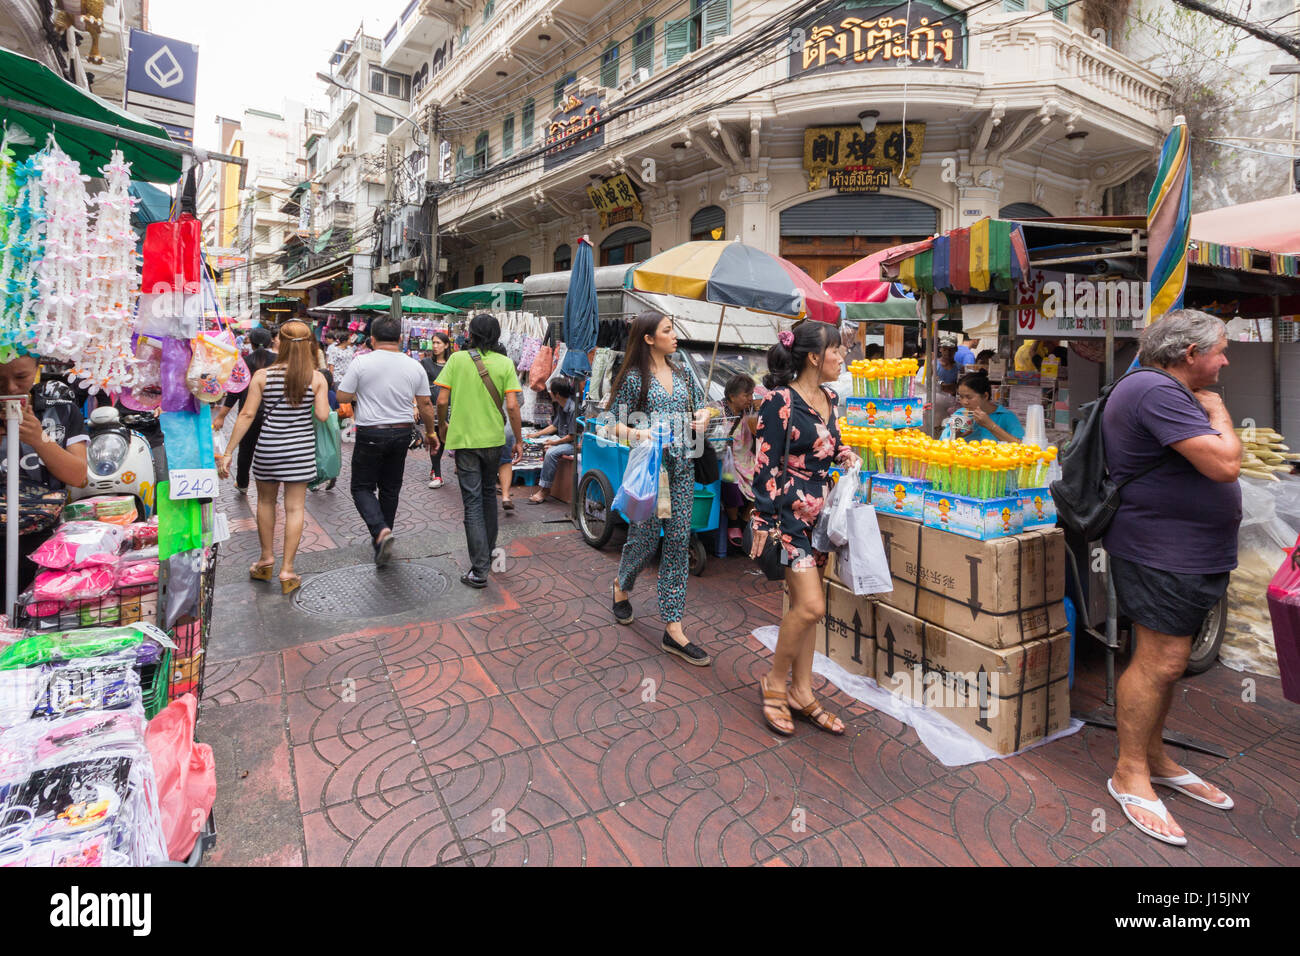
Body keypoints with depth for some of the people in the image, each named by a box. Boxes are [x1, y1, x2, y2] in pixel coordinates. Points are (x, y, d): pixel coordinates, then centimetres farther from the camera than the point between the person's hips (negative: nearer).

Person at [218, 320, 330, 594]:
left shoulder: (262, 375, -4)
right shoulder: (316, 378, -5)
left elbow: (247, 414, -6)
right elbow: (323, 415, -10)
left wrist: (228, 452, -1)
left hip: (268, 446, 1)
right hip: (301, 447, -1)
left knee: (266, 501, 21)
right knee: (295, 507, 4)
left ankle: (267, 558, 33)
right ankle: (287, 570, 5)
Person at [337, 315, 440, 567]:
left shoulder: (361, 362, -9)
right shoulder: (414, 366, 0)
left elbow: (342, 396, -5)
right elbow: (425, 405, 5)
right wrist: (431, 432, 18)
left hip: (370, 435, -4)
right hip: (402, 434, 4)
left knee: (361, 487, 8)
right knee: (390, 489, 15)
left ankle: (381, 531, -14)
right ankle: (382, 539, 26)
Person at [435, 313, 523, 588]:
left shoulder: (457, 359, -4)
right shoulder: (505, 363, -2)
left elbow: (442, 400, -7)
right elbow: (512, 406, -8)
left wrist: (442, 425, 12)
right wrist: (519, 441, 0)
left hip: (464, 438, -2)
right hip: (494, 439, 2)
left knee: (473, 501, -1)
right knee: (488, 493, 22)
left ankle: (479, 570, -3)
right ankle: (489, 550, 35)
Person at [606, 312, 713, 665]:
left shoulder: (683, 374, 12)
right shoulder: (633, 378, -4)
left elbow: (700, 406, 22)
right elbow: (613, 422, -6)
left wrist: (702, 417, -1)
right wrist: (635, 432, -25)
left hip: (681, 467, 5)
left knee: (678, 542, 2)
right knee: (645, 538, 2)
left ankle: (673, 629, 8)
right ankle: (621, 585, 38)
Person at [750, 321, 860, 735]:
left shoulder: (828, 397, 10)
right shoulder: (780, 401, -14)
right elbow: (767, 465, -14)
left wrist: (845, 455, 3)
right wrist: (763, 521, -15)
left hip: (819, 511, 8)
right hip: (789, 511, -8)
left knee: (804, 604, 12)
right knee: (811, 605, -11)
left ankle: (801, 692, 23)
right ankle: (775, 683, 11)